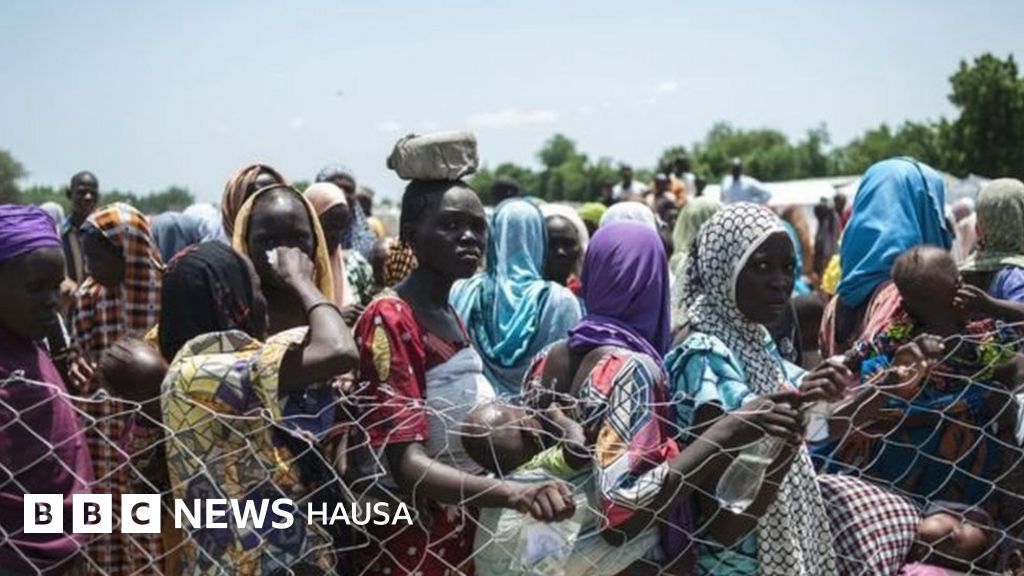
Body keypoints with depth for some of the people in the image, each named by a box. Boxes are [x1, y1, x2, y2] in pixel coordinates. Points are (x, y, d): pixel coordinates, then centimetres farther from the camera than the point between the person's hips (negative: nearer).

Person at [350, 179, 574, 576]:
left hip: (459, 534, 8)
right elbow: (405, 466, -25)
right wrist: (515, 494, -38)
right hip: (407, 544, -8)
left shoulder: (450, 318, 11)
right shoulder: (389, 319, -16)